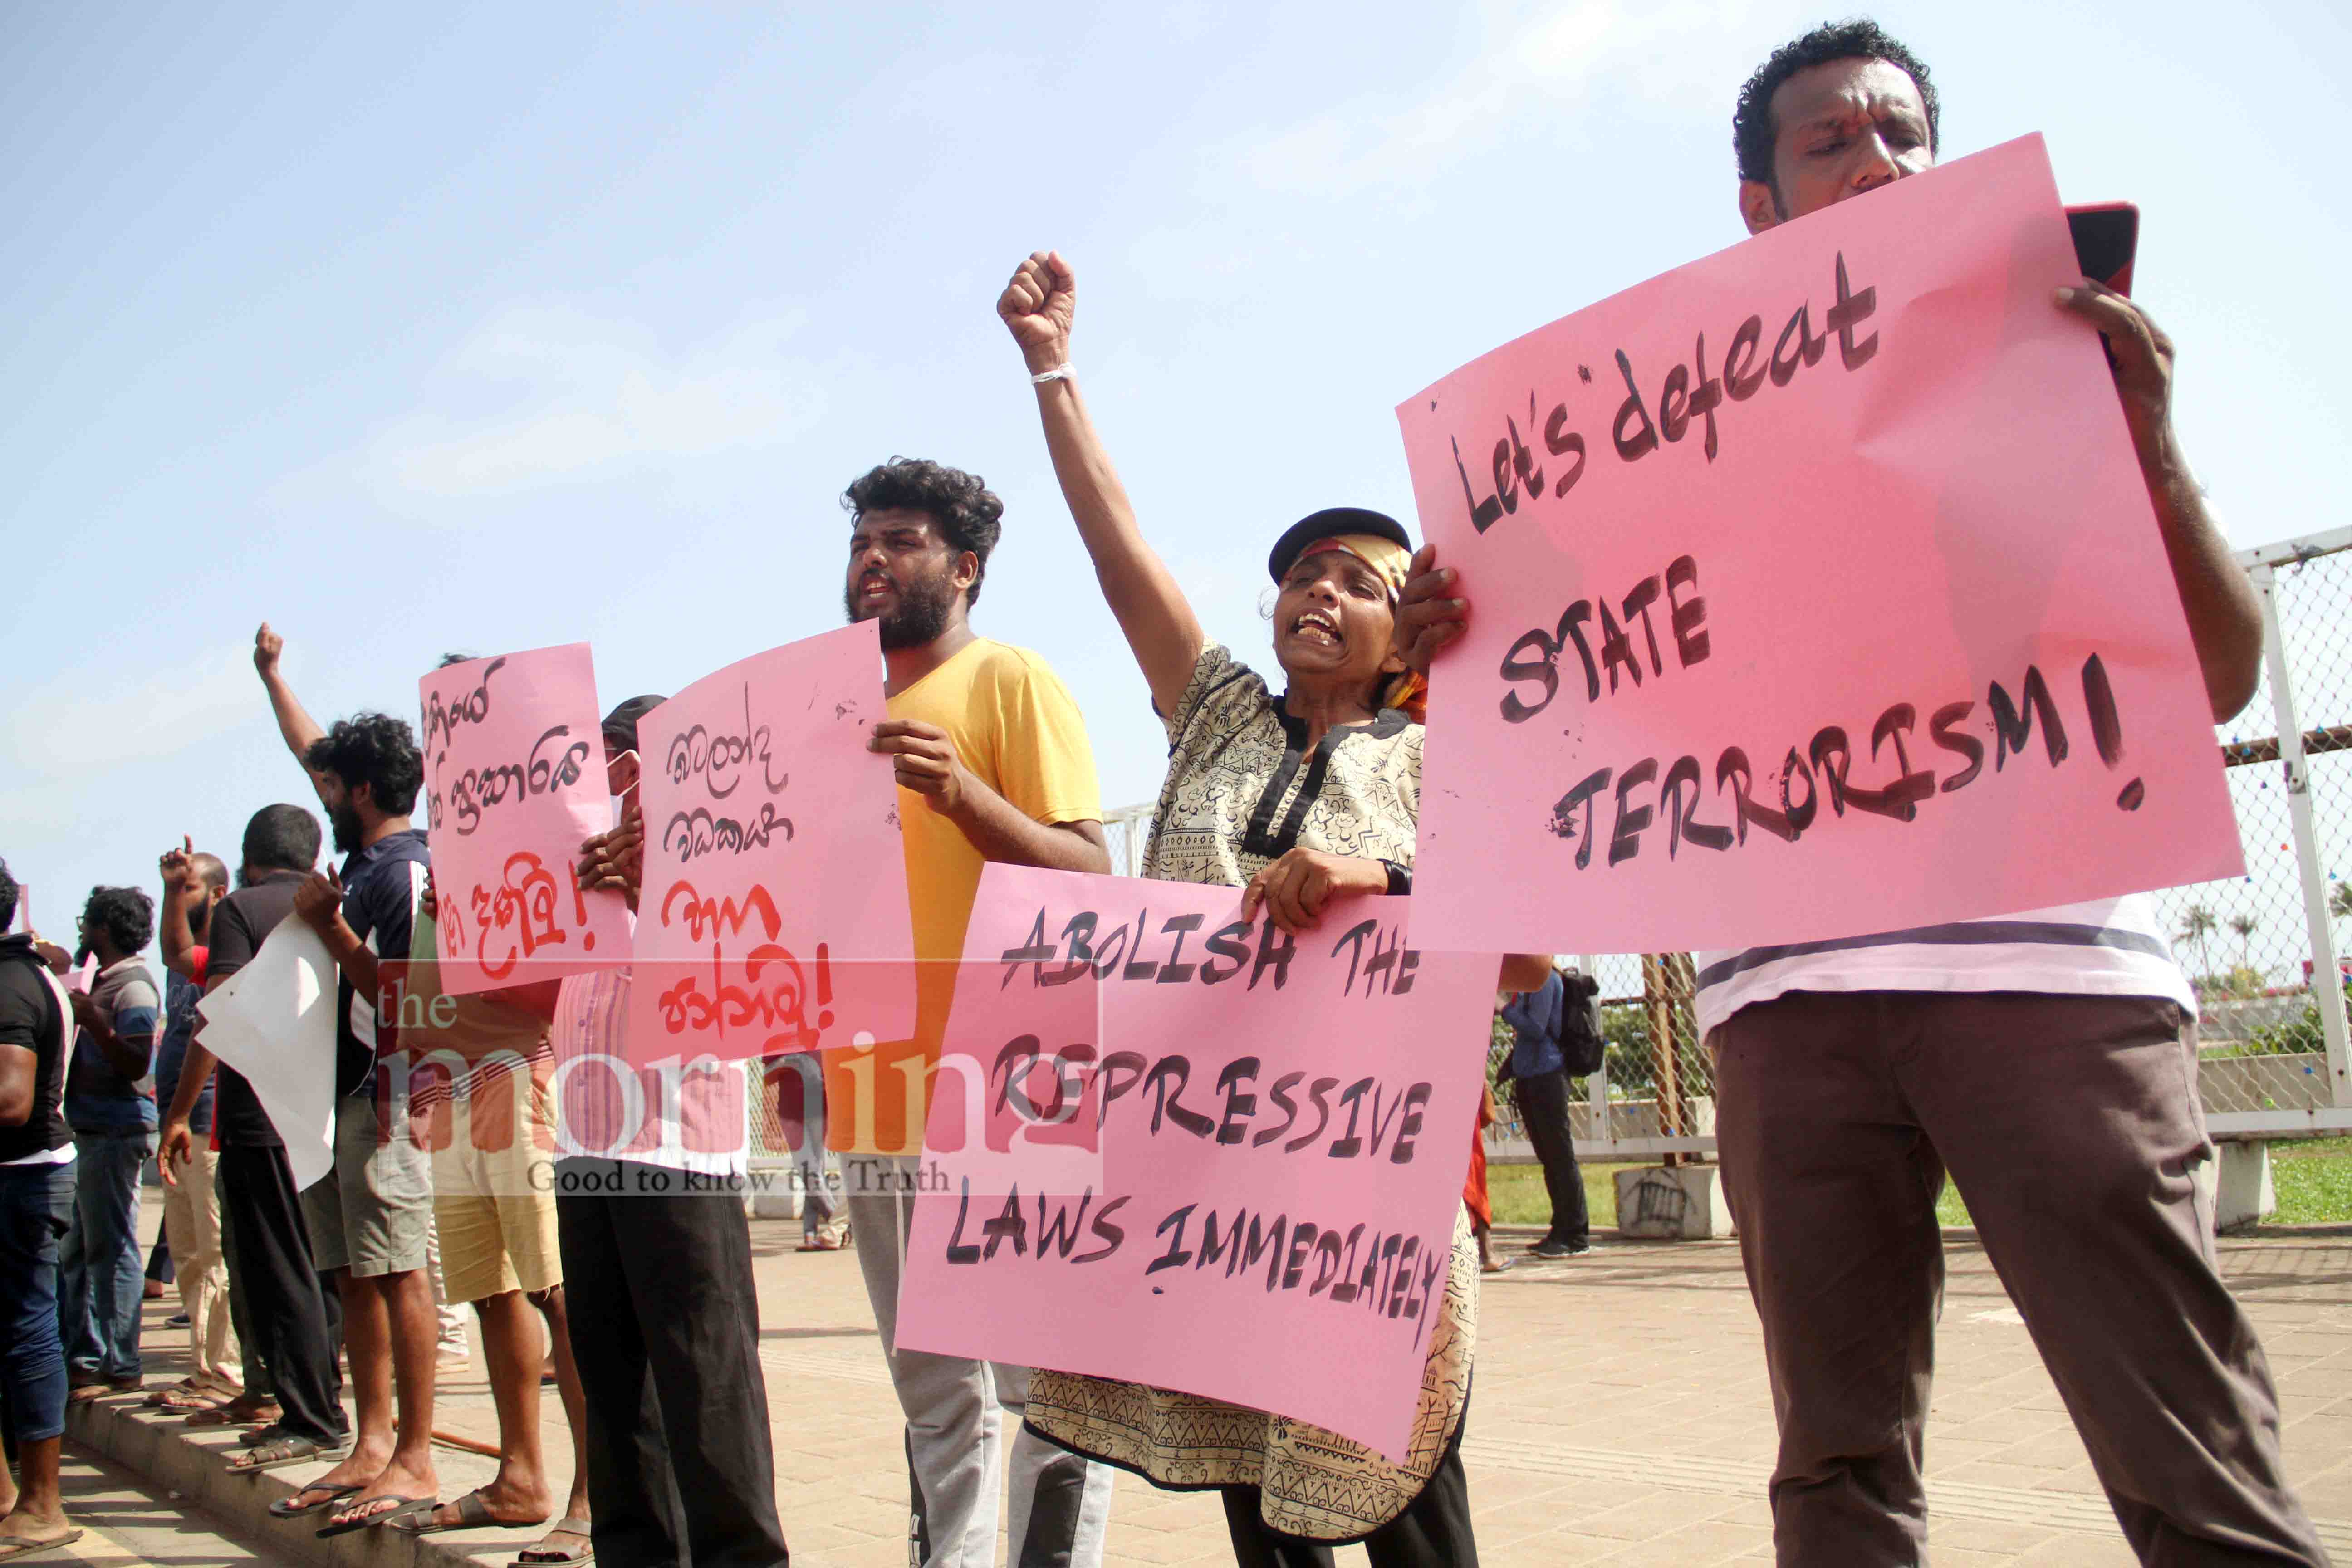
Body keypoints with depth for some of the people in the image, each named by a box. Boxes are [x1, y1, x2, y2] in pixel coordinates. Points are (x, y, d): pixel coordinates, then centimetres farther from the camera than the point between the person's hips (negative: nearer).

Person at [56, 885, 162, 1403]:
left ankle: (119, 1368, -1)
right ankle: (82, 1358, 22)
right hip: (91, 1131, 10)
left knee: (111, 1250, -6)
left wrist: (90, 1019, -25)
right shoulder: (104, 981, 19)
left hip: (117, 1132, -10)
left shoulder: (133, 987, -12)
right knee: (75, 1251, 14)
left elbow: (136, 1063, -21)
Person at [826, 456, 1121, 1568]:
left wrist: (959, 791, -25)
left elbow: (1087, 877, -11)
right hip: (875, 1098, 6)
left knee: (1047, 1390, -2)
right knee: (938, 1396, 15)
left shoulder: (1010, 681, -2)